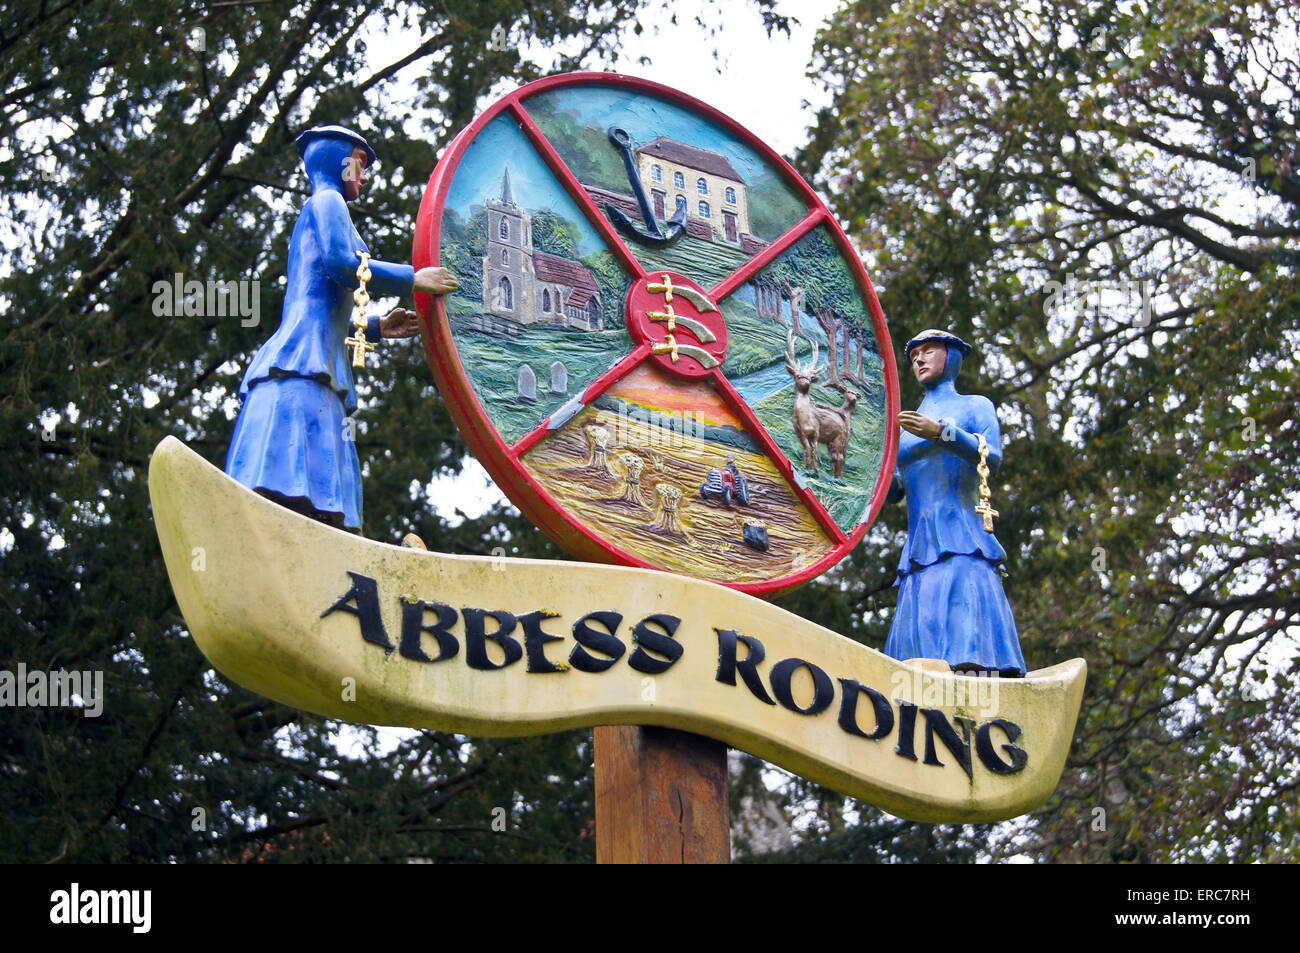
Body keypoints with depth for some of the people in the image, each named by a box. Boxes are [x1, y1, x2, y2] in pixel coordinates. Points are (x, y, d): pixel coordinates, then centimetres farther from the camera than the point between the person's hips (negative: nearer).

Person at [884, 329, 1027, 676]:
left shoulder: (976, 406, 16)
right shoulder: (906, 426, 29)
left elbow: (993, 456, -2)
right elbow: (894, 491, 23)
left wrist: (940, 433, -14)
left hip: (962, 541, -5)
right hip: (919, 545, 5)